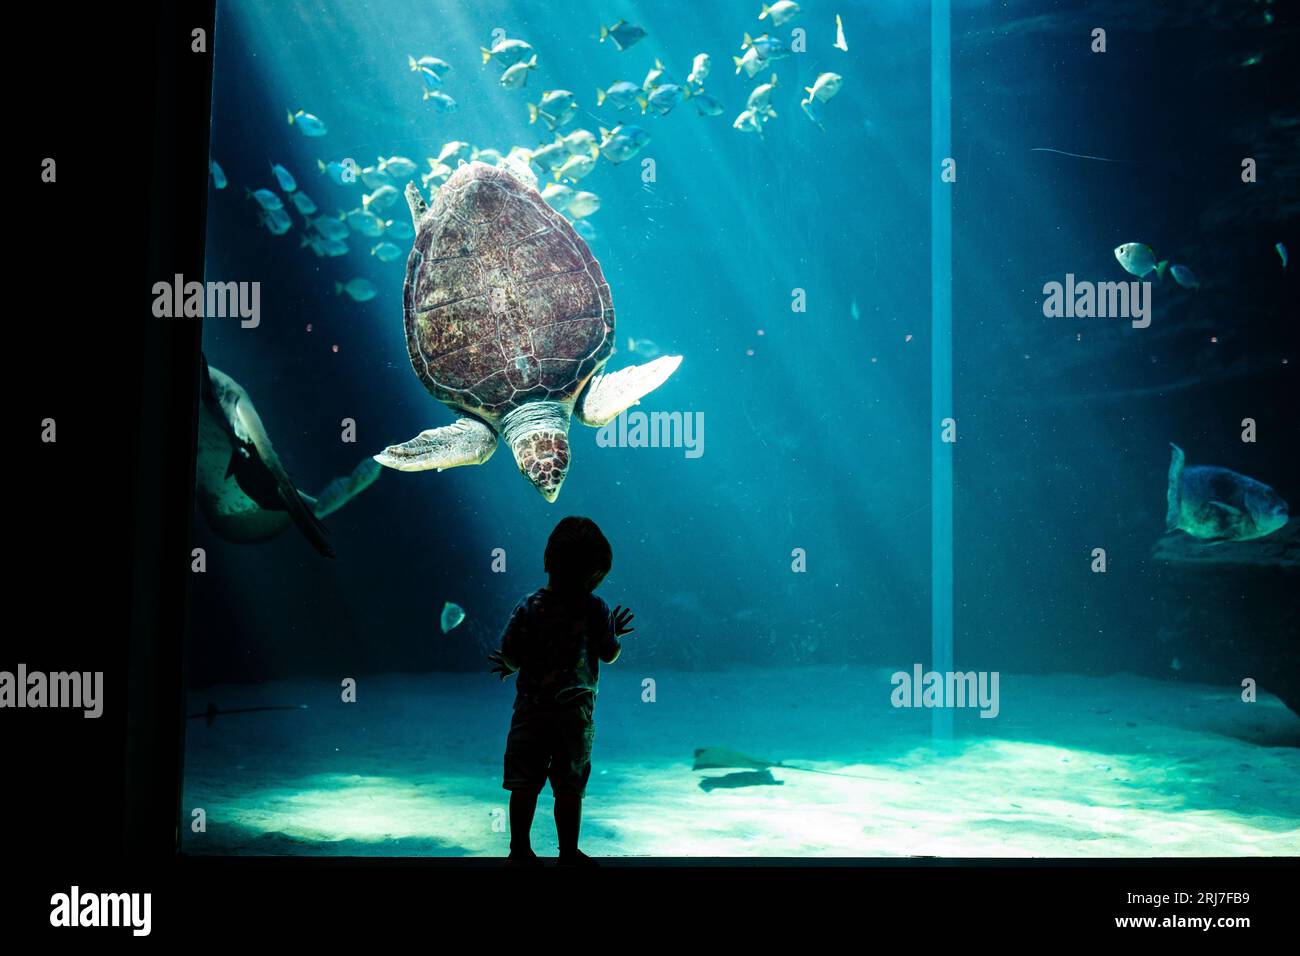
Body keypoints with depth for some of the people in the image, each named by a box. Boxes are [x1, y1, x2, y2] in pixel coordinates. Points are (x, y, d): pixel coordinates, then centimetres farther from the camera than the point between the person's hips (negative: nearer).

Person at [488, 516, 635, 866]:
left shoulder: (528, 607, -8)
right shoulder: (596, 609, -11)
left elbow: (511, 659, -7)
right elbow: (609, 656, -1)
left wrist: (509, 666, 15)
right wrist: (614, 632, 18)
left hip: (532, 709, 1)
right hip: (576, 713, -1)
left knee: (524, 784, 10)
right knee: (570, 788, 8)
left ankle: (520, 851, 16)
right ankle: (569, 853, 15)